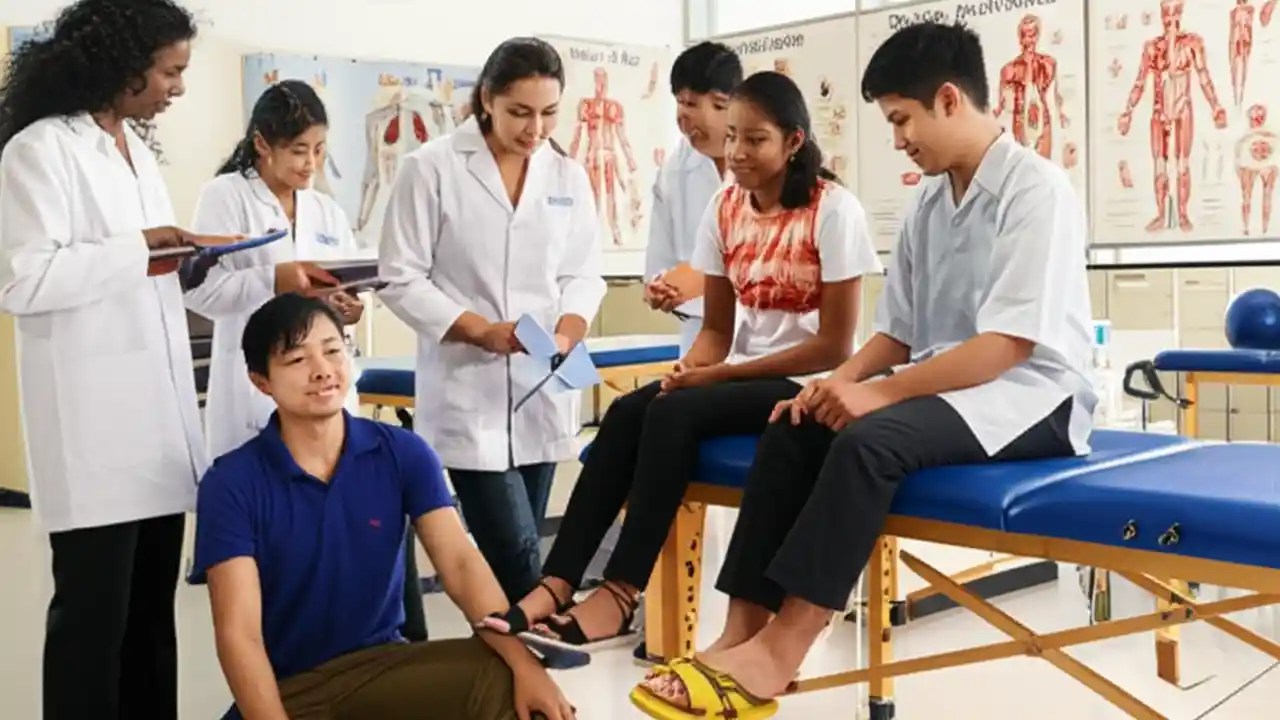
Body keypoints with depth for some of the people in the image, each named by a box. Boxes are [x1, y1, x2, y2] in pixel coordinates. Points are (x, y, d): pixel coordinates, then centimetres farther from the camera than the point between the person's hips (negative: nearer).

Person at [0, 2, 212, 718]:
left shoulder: (137, 150, 17)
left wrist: (182, 254, 6)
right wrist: (140, 249, -16)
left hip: (157, 415, 8)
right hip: (94, 426, -7)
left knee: (151, 608, 11)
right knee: (95, 607, 0)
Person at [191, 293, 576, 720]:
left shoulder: (403, 453, -3)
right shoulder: (232, 483, -10)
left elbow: (460, 563, -12)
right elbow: (238, 633, -14)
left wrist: (525, 664, -27)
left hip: (384, 663, 1)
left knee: (502, 679, -26)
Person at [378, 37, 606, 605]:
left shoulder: (568, 176, 8)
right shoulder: (431, 167, -6)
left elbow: (583, 274, 8)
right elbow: (401, 280, -7)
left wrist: (568, 334, -13)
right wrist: (482, 331, -18)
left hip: (541, 387, 5)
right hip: (469, 389, -4)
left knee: (515, 549, 12)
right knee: (514, 552, -10)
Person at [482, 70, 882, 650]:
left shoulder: (833, 210, -11)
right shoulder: (725, 208, 6)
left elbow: (834, 346, -13)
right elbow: (717, 327, 9)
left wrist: (718, 374, -16)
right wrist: (689, 370, -15)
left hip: (808, 386, -5)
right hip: (739, 376, 6)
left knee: (673, 414, -29)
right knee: (627, 412, -21)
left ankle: (622, 592, -24)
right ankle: (557, 585, -24)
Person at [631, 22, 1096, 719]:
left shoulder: (1035, 188, -13)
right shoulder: (927, 204, 10)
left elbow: (1010, 343, -21)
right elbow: (896, 333, 13)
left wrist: (882, 392, -23)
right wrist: (840, 382, -7)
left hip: (1030, 396, -7)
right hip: (942, 386, 8)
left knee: (870, 438, -31)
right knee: (793, 430, -12)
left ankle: (776, 655, -29)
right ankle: (743, 634, -19)